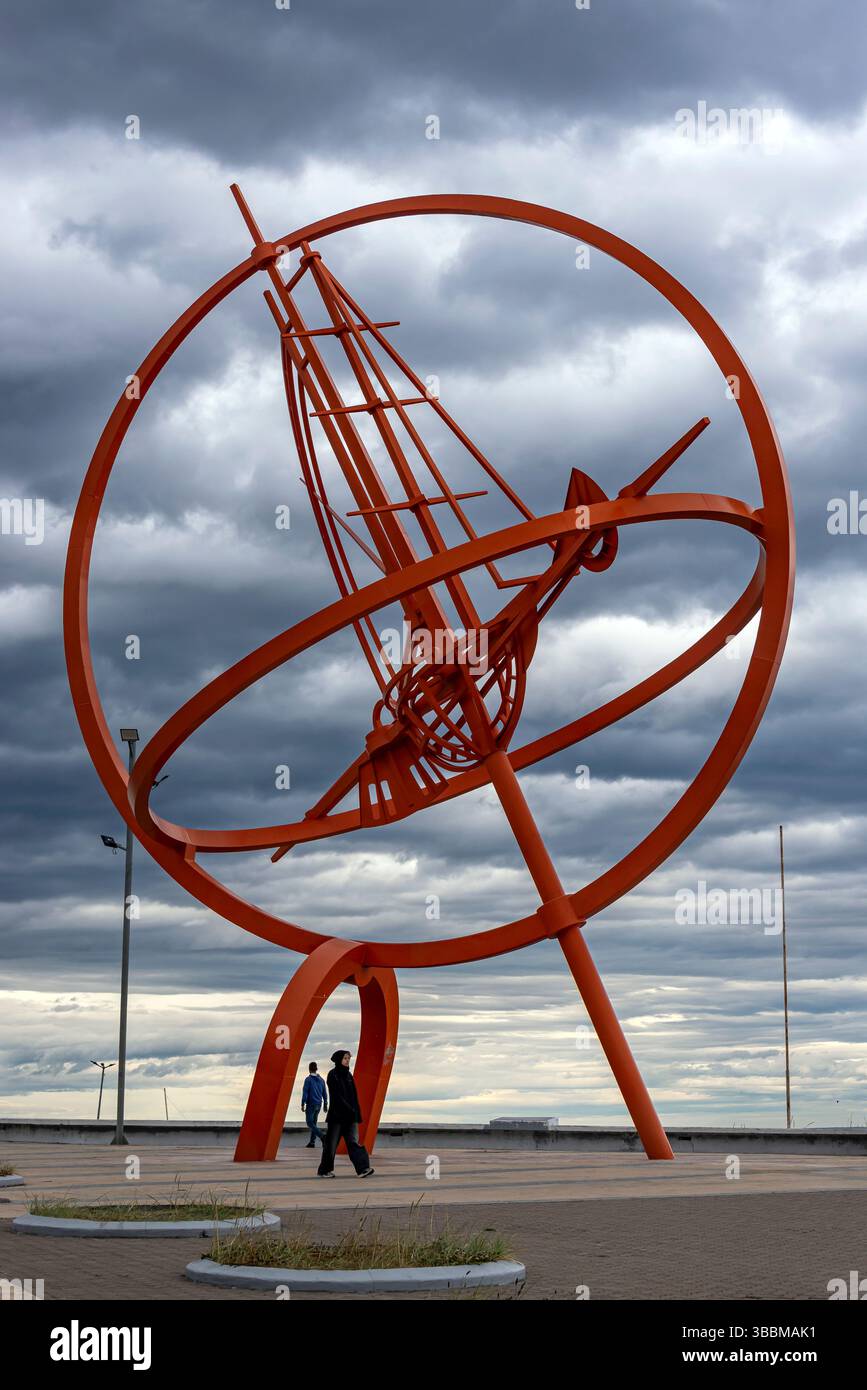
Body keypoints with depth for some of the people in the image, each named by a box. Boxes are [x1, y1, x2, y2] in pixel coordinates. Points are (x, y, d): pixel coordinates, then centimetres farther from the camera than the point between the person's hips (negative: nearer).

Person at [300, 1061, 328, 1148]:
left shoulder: (308, 1079, -10)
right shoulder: (321, 1080, 8)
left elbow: (305, 1092, -13)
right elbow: (325, 1093, 11)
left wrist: (303, 1104, -10)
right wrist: (325, 1105, 18)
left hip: (311, 1104, -6)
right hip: (318, 1105, 6)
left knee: (310, 1123, -6)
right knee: (313, 1122, 15)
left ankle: (322, 1137, -24)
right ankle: (312, 1142, 13)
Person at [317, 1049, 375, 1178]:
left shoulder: (348, 1075, 14)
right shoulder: (332, 1075, -6)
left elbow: (354, 1095, 14)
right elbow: (336, 1095, -14)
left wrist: (357, 1113, 8)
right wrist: (349, 1109, -20)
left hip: (350, 1115, 5)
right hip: (337, 1114, -5)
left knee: (354, 1141, -6)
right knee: (331, 1143, 2)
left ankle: (363, 1169, -18)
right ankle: (325, 1170, 15)